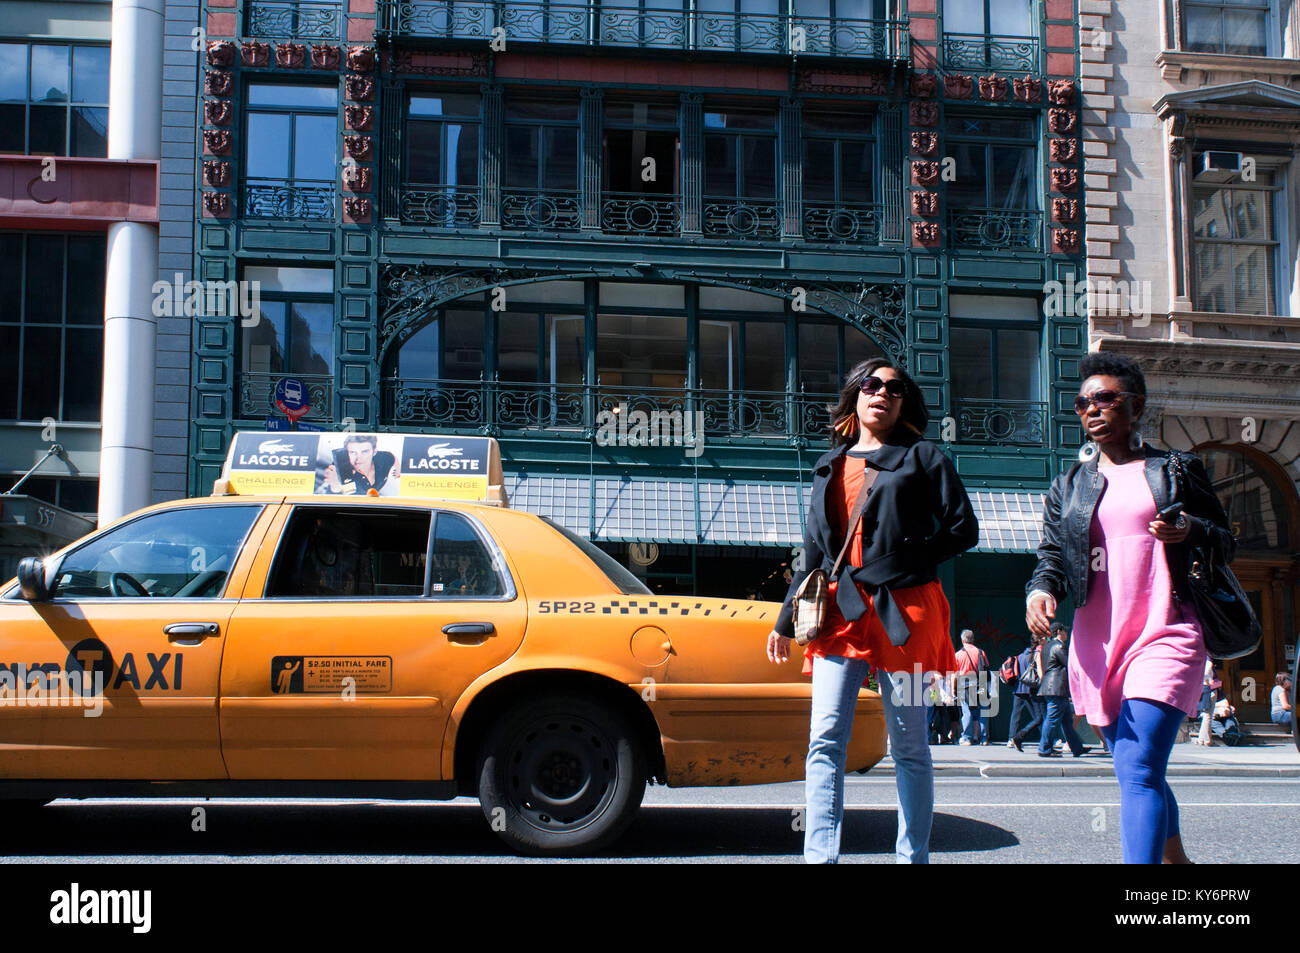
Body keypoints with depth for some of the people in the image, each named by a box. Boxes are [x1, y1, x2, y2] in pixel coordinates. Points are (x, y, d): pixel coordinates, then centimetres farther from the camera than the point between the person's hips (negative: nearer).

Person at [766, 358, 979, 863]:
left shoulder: (923, 457, 8)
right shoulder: (831, 466, 19)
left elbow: (963, 529, 2)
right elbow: (814, 550, 21)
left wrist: (901, 561, -7)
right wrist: (785, 620, 18)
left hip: (903, 609, -3)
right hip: (841, 610, 3)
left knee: (909, 745, 4)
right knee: (825, 739, -7)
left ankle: (912, 855, 12)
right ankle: (819, 855, -8)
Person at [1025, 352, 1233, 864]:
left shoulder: (1177, 470, 9)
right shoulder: (1069, 485, 16)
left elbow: (1225, 544, 13)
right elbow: (1052, 554, 7)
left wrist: (1190, 531, -10)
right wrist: (1040, 590, -16)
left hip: (1166, 636, -4)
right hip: (1097, 643, 4)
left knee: (1138, 771, -19)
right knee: (1138, 772, 14)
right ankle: (1174, 856, 37)